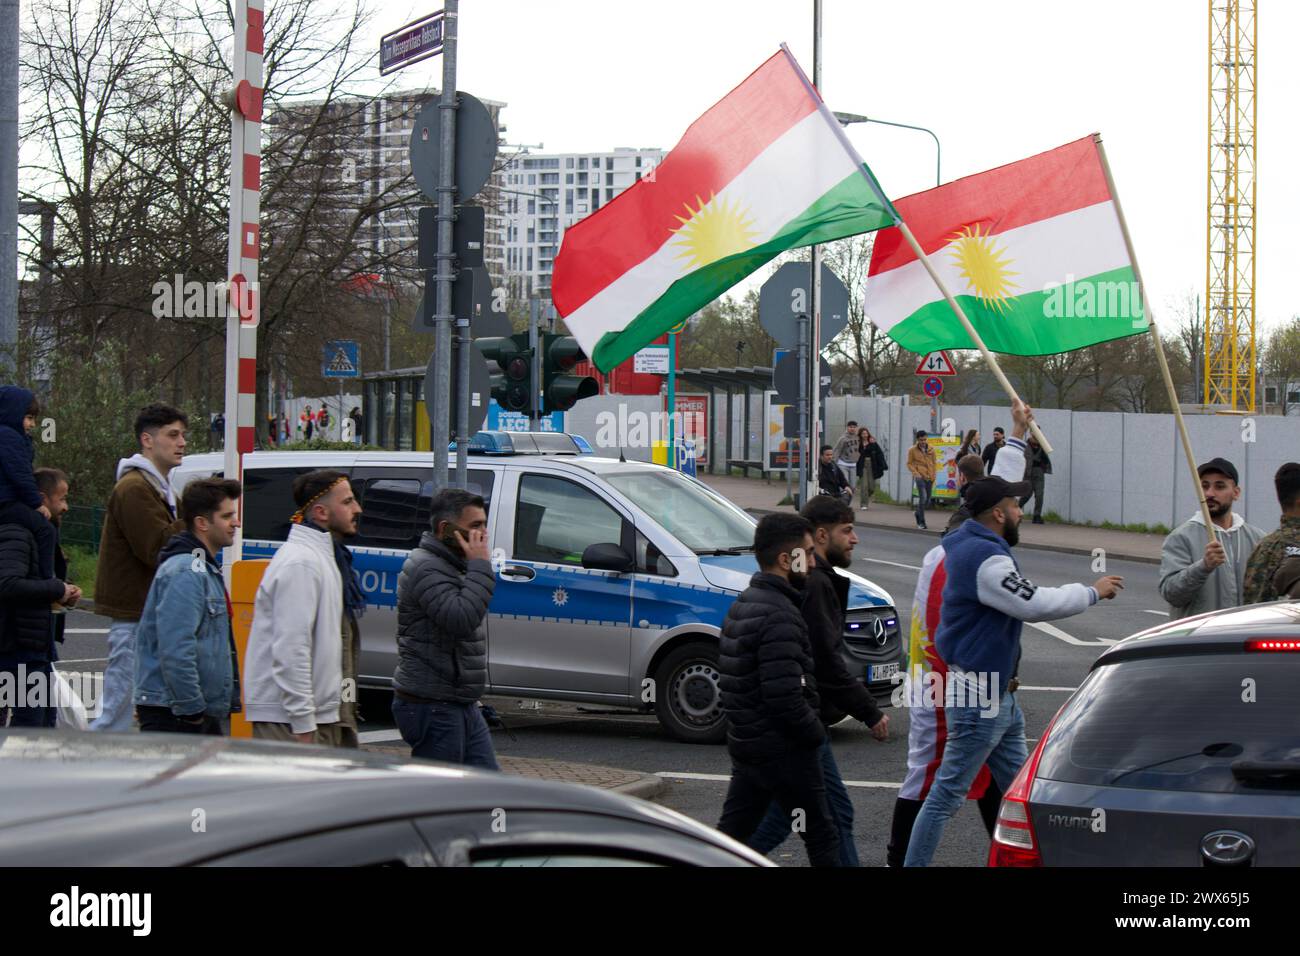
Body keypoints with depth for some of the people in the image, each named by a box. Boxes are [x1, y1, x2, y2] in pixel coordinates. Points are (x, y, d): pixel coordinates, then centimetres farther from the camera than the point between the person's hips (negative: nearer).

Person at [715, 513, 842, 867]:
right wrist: (816, 733, -11)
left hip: (745, 745, 9)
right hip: (783, 749, -9)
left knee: (733, 831, 11)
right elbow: (785, 696, -27)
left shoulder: (743, 604, 11)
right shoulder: (779, 616, -20)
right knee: (821, 835, 3)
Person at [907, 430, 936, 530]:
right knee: (923, 497, -17)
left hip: (929, 477, 4)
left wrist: (933, 477, 10)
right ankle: (921, 522, -10)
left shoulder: (931, 450, 8)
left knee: (927, 500, 10)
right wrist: (915, 473, -14)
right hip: (920, 476, -4)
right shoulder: (912, 450, 0)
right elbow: (909, 464, 2)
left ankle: (918, 513, 39)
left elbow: (933, 464, 14)